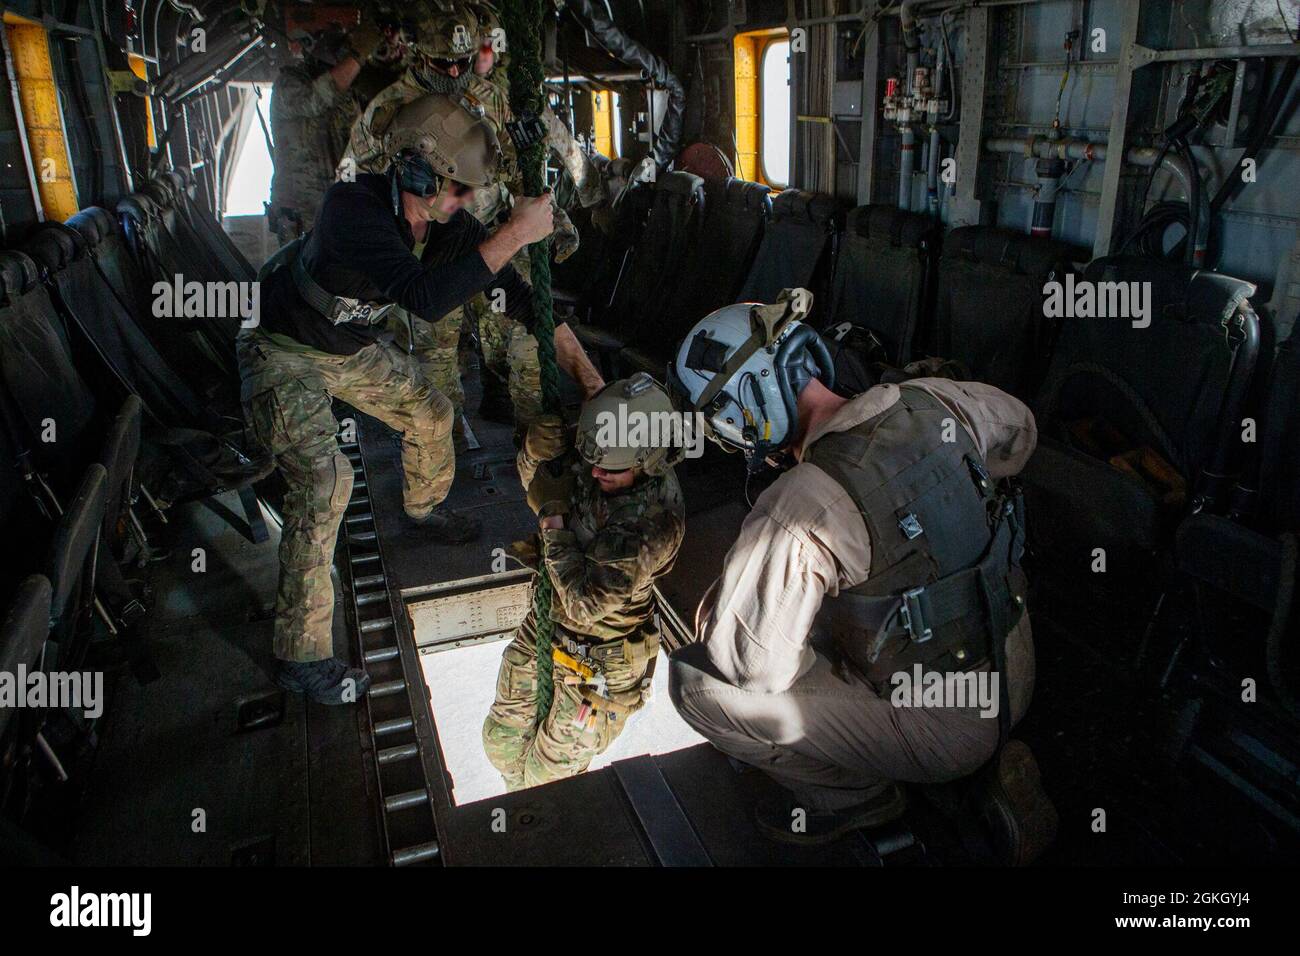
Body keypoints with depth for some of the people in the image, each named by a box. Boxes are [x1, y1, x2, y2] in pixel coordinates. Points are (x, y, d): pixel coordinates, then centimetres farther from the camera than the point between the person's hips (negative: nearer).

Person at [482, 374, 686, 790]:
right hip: (546, 624, 6)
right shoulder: (594, 468, -14)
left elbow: (586, 605, -32)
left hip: (598, 661, -6)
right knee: (502, 741, 20)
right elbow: (537, 489, 4)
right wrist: (534, 454, -18)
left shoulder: (656, 519, -32)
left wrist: (554, 524, -25)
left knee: (546, 777, 11)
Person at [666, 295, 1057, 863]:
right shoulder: (936, 402, -9)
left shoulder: (800, 509, -30)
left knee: (696, 681, -8)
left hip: (943, 728, -7)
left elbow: (756, 664, -25)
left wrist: (715, 612, -5)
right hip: (1018, 675, 8)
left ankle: (855, 795, 14)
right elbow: (1020, 430, 14)